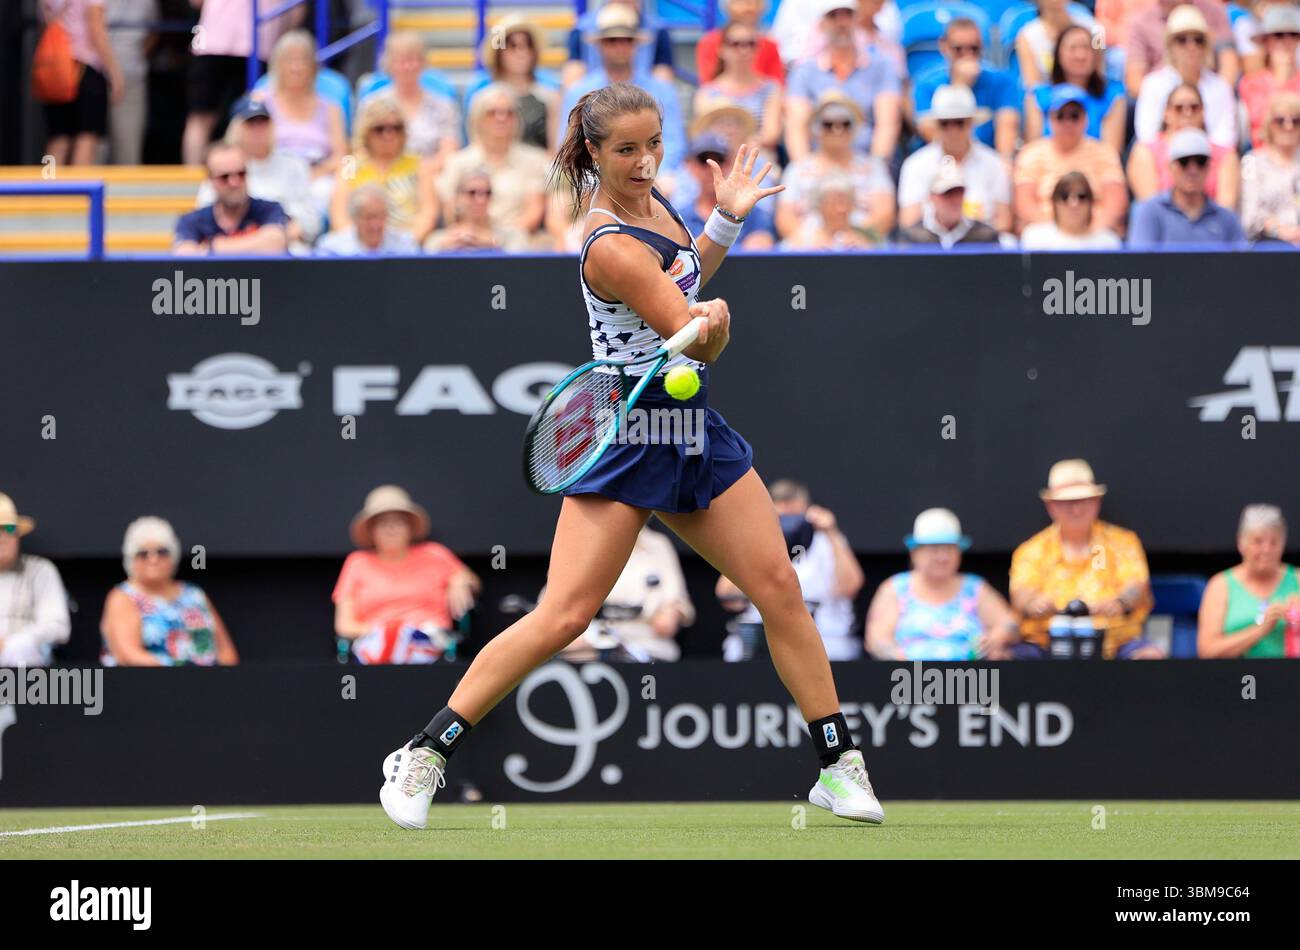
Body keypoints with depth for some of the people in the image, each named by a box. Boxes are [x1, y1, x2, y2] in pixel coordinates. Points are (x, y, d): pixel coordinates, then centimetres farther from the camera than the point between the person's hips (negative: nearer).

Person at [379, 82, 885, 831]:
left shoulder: (652, 199, 5)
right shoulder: (613, 249, -21)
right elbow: (699, 343, -21)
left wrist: (727, 221, 11)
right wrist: (712, 329, -41)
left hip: (692, 425, 8)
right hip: (627, 436, -8)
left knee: (779, 587, 2)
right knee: (563, 618, -14)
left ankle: (840, 766, 10)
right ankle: (424, 759, -6)